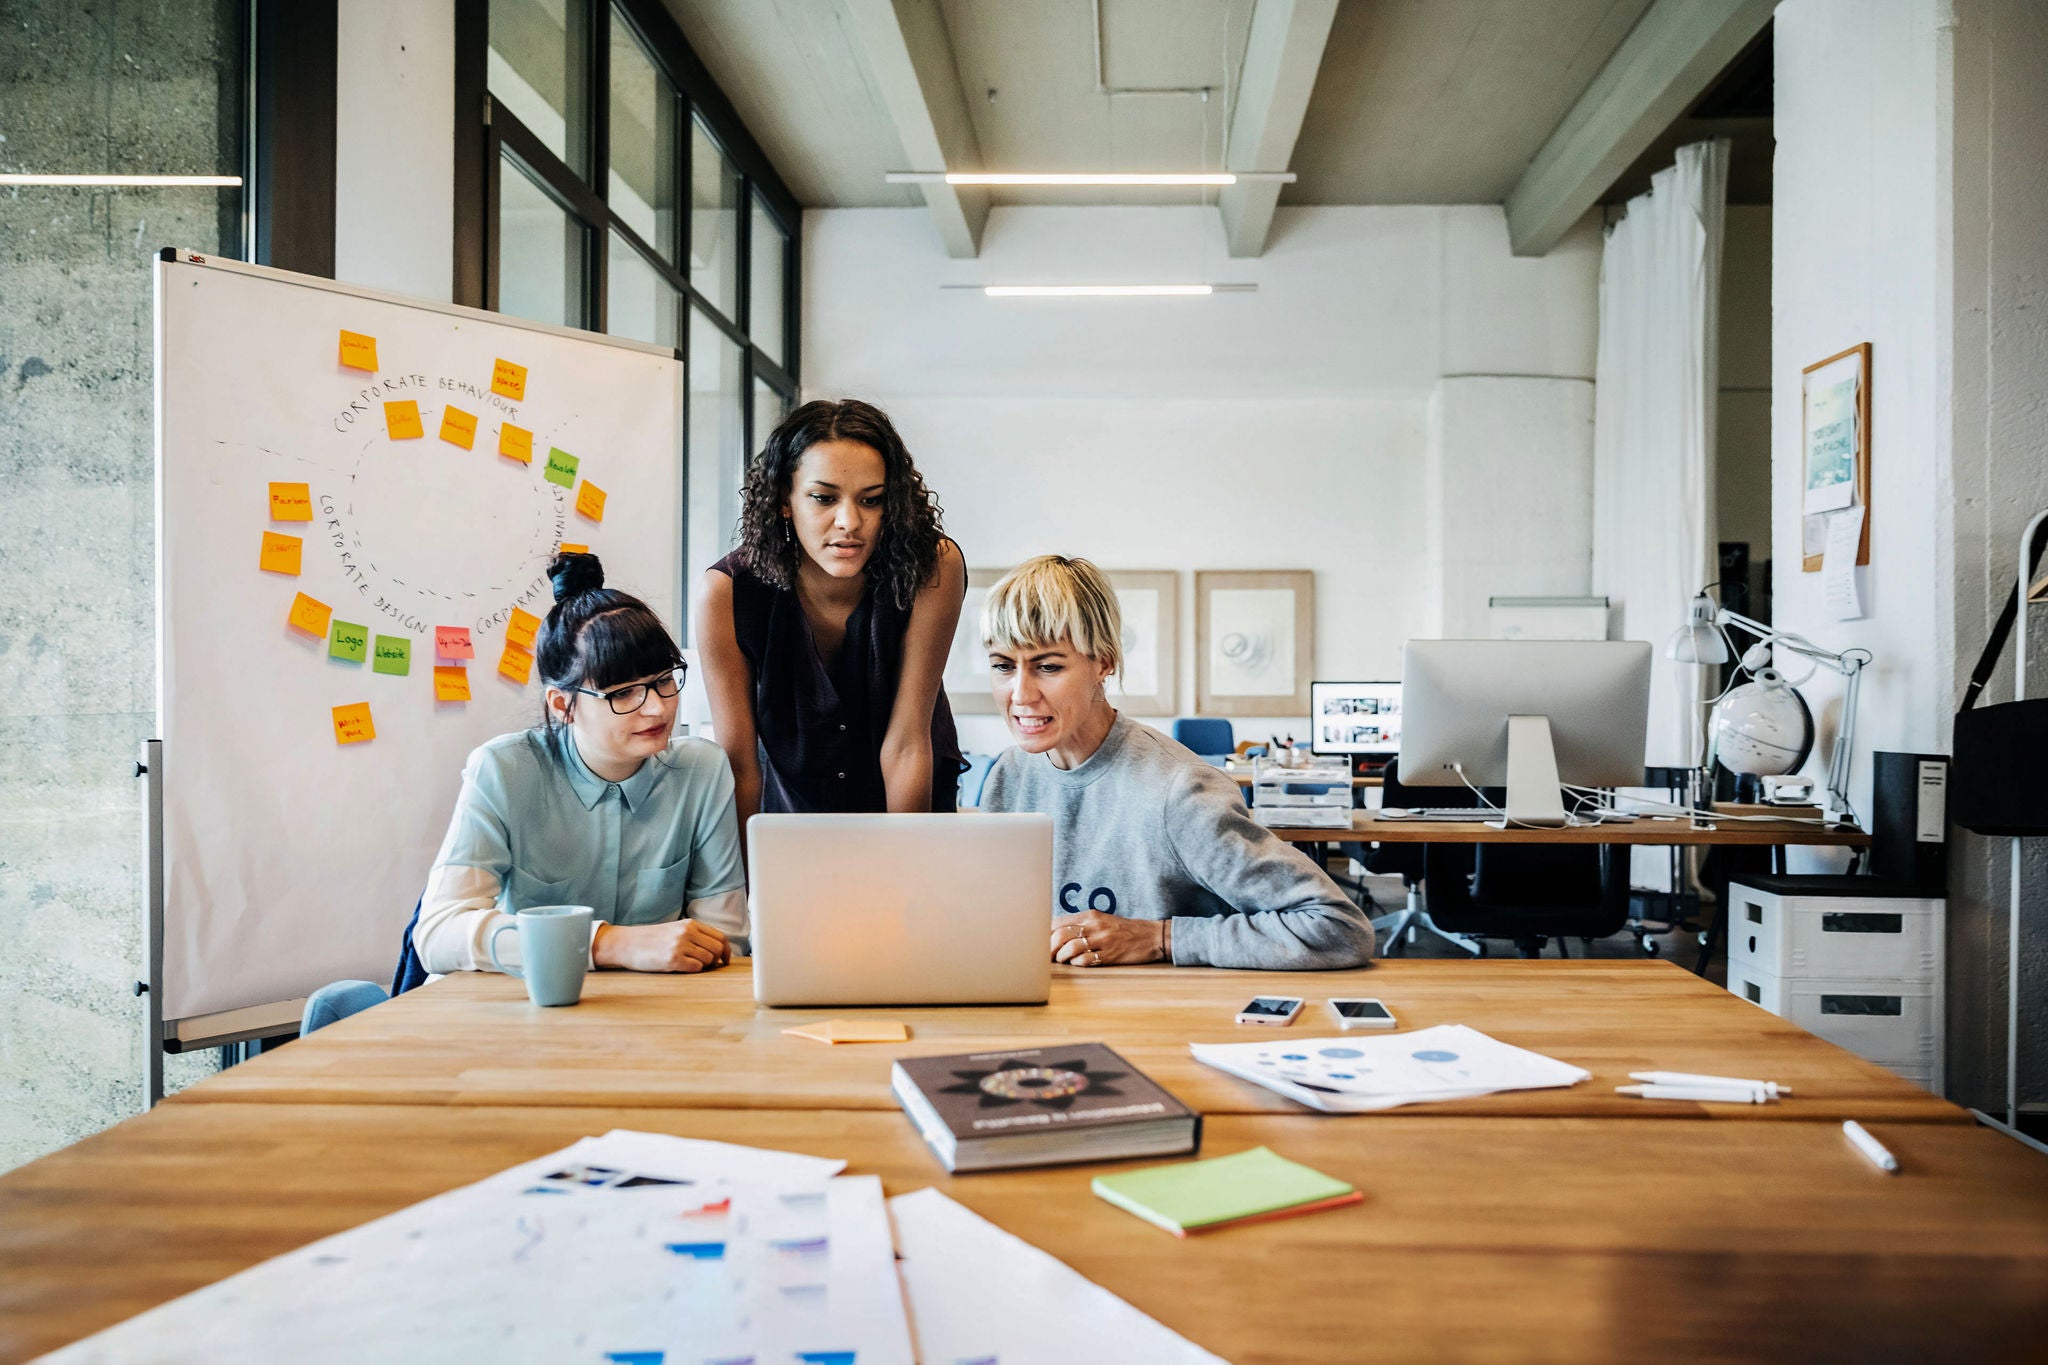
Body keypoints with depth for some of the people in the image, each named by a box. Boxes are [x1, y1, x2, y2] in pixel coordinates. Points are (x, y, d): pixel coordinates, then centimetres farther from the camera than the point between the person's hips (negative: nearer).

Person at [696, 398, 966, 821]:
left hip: (909, 803, 1)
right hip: (789, 799, -1)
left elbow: (907, 744, -19)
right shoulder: (726, 593, -20)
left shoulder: (934, 569, -21)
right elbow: (738, 763, -14)